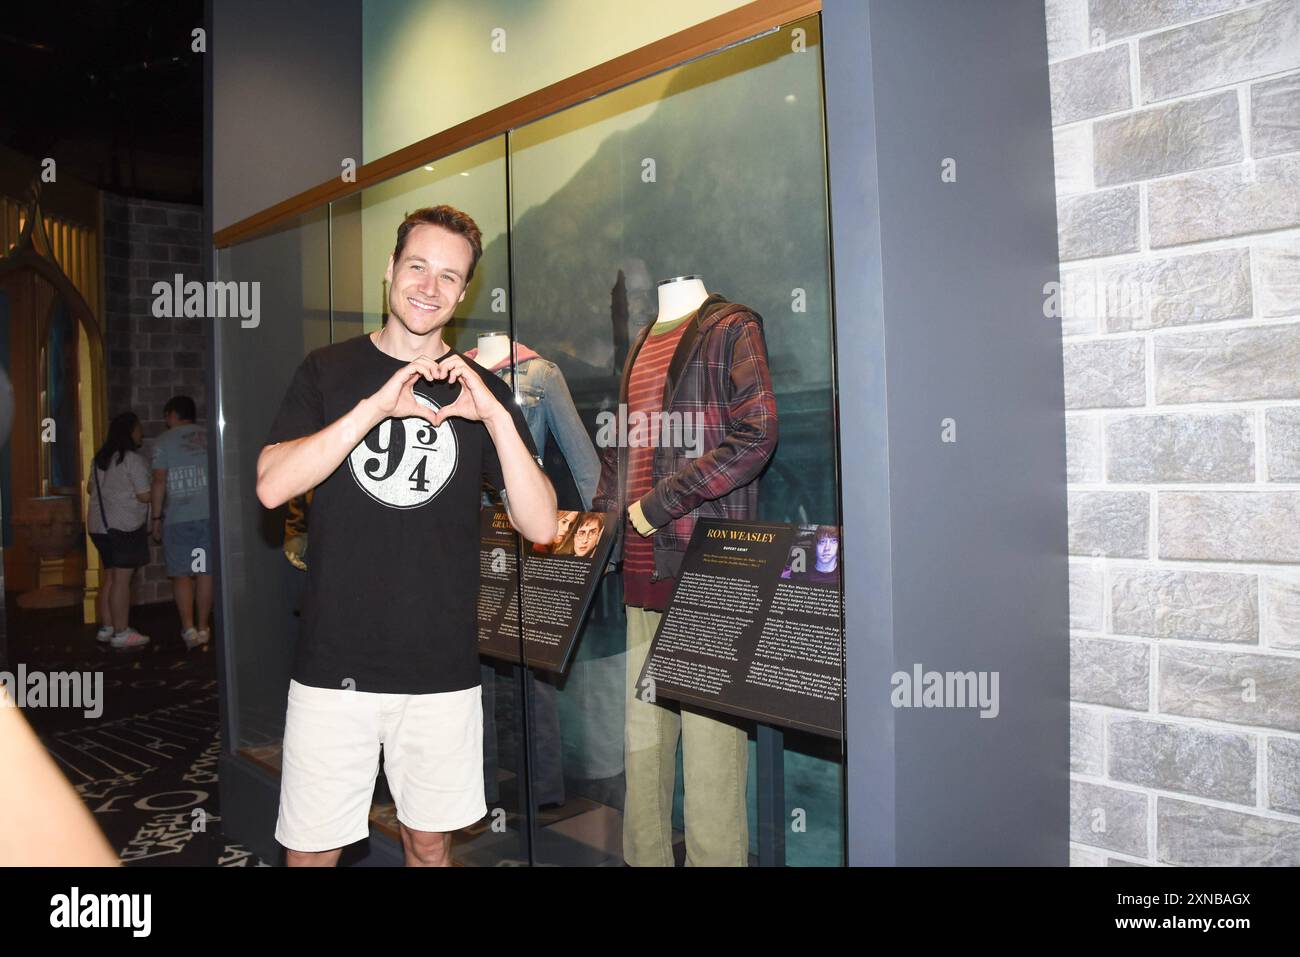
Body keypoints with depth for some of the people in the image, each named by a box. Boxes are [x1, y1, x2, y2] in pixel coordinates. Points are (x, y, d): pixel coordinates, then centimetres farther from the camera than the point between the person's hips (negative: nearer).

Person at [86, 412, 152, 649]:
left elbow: (90, 489, 23)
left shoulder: (100, 458, 14)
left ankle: (106, 627, 19)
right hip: (124, 526, -9)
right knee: (122, 579, -6)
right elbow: (145, 496, -15)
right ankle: (121, 633, -3)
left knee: (110, 576, 15)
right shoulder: (134, 460, -13)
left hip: (99, 524, 9)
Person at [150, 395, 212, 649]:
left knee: (181, 573, 4)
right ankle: (203, 628, 11)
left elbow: (159, 480, -5)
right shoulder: (209, 436, 10)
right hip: (210, 514, 3)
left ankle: (189, 628, -2)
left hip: (178, 517, -3)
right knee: (205, 572, 7)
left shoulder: (165, 440, 0)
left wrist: (156, 517, 0)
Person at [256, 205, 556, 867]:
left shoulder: (481, 391, 4)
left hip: (442, 670, 1)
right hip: (333, 664, -1)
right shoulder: (328, 372, 4)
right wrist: (378, 405, -20)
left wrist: (495, 417, -18)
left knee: (429, 841, 16)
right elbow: (272, 487, -12)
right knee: (310, 849, 7)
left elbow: (540, 526, -6)